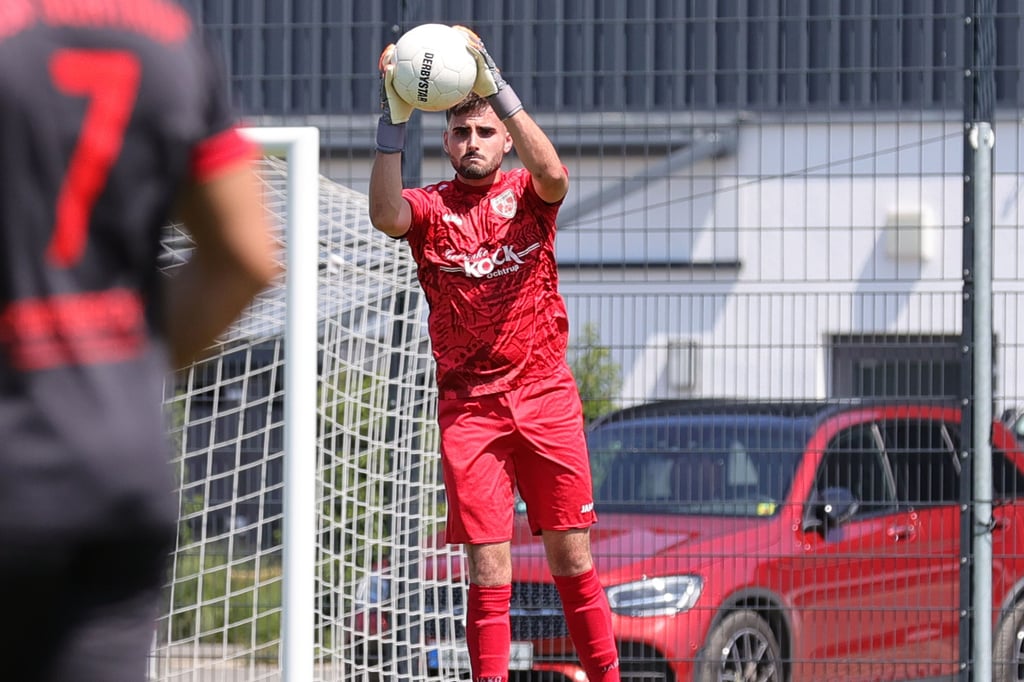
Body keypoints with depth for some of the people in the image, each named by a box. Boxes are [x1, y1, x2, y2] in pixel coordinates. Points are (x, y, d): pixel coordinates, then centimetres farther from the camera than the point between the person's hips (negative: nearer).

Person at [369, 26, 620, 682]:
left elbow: (553, 175, -20)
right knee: (488, 567, -5)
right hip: (468, 405, -1)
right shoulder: (431, 207, 4)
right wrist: (395, 121, -28)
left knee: (572, 558, 4)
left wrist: (497, 88, -27)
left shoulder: (527, 193, 5)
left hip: (546, 396, 1)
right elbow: (386, 215, -19)